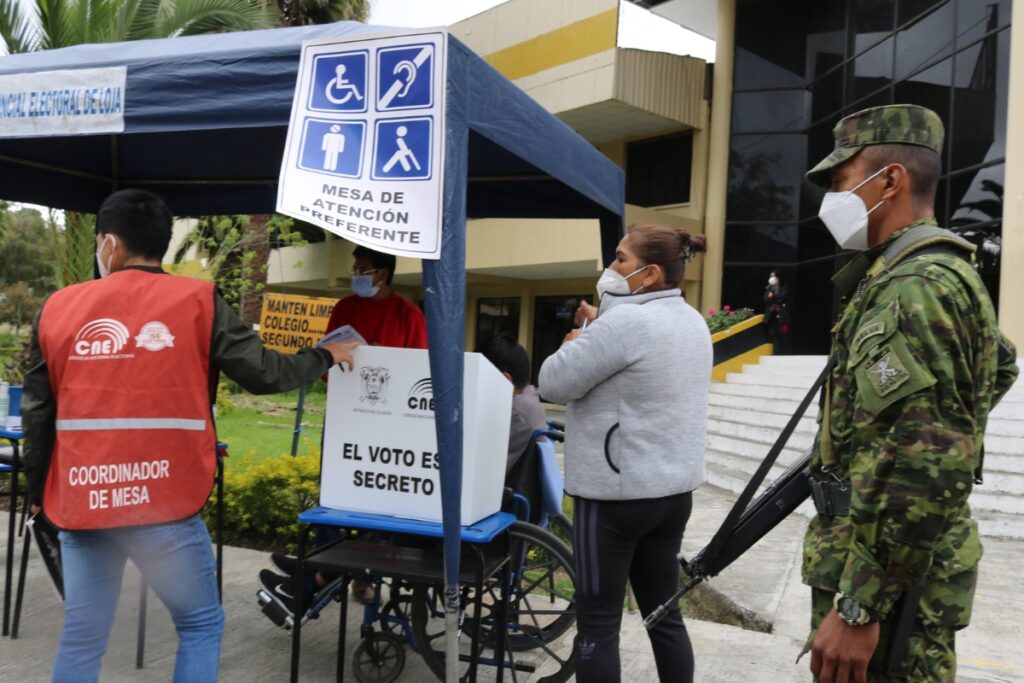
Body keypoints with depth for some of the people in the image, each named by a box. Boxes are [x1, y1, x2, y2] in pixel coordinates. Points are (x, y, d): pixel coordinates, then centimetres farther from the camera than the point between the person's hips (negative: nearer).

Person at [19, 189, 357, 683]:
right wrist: (325, 356, 16)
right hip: (163, 503, -3)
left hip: (80, 503, 4)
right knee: (201, 625, 14)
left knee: (82, 640, 16)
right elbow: (263, 374, -3)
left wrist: (38, 491, 24)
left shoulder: (57, 308, 6)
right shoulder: (197, 302, -4)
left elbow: (37, 414, 10)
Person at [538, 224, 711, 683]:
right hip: (674, 489, 9)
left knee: (597, 623, 4)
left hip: (615, 494, -9)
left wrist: (575, 343, 1)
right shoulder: (692, 322, 10)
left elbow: (553, 383, -16)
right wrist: (598, 330, 9)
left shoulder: (627, 321, -19)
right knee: (664, 614, 17)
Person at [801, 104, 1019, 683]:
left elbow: (924, 473, -29)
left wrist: (859, 607, -26)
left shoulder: (914, 288, -22)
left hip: (890, 572, -10)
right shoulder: (939, 274, 11)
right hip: (904, 555, 10)